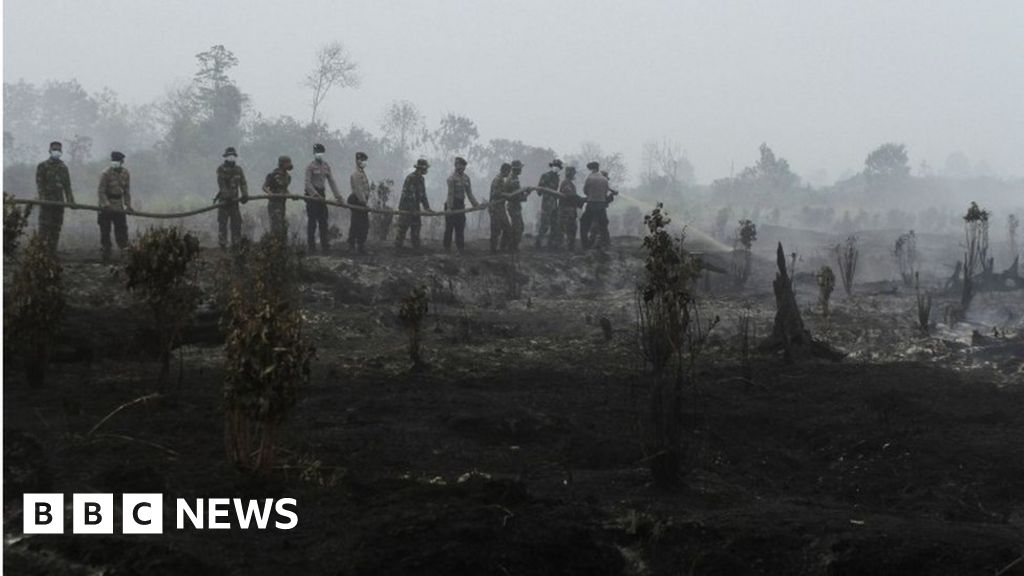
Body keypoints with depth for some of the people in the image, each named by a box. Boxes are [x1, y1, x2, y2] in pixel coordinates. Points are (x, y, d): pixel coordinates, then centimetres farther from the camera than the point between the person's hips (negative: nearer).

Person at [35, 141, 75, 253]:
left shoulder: (63, 167, 16)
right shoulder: (42, 166, 1)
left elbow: (67, 185, 18)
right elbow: (39, 183, -8)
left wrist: (70, 200, 6)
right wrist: (42, 198, -21)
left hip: (59, 202, 5)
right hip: (46, 202, -5)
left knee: (56, 229, 6)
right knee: (44, 227, -9)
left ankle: (52, 252, 10)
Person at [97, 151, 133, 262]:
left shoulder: (125, 173, 3)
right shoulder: (106, 173, -14)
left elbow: (127, 191, 11)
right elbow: (101, 191, -16)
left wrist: (128, 205, 4)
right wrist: (106, 204, -25)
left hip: (119, 206, 4)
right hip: (106, 207, -4)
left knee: (122, 228, 2)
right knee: (105, 231, 1)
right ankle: (106, 253, 7)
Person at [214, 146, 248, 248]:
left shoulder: (238, 170, 9)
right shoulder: (220, 169, -6)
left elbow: (243, 183, 4)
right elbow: (221, 185, -15)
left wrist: (245, 195, -11)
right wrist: (227, 197, -23)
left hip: (234, 200, 4)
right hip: (224, 200, -4)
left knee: (236, 222, 2)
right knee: (222, 223, -4)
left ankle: (235, 243, 8)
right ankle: (222, 244, -2)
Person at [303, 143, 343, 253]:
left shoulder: (326, 166, 11)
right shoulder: (310, 166, -7)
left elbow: (331, 181, 10)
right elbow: (308, 183, -14)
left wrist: (337, 195, 1)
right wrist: (315, 195, -27)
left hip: (321, 194, 6)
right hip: (312, 194, -6)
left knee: (323, 221, 5)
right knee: (312, 221, -4)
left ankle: (325, 245, 8)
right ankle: (311, 245, 1)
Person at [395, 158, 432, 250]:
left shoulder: (421, 179, 12)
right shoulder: (410, 178, -18)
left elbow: (423, 195, 17)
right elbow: (408, 194, -22)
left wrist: (427, 207, 9)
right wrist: (413, 209, -23)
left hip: (415, 208, 9)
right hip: (406, 207, -9)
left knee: (416, 227, 8)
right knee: (403, 228, -7)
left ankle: (416, 248, 13)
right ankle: (397, 247, -4)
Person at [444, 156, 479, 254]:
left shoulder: (466, 177, 8)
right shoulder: (452, 178, -13)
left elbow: (469, 193, 12)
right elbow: (450, 193, -19)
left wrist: (475, 205, 6)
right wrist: (449, 207, -24)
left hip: (461, 204, 6)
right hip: (453, 204, -6)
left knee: (461, 227, 6)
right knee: (449, 228, -1)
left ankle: (461, 248, 9)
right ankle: (447, 249, 5)